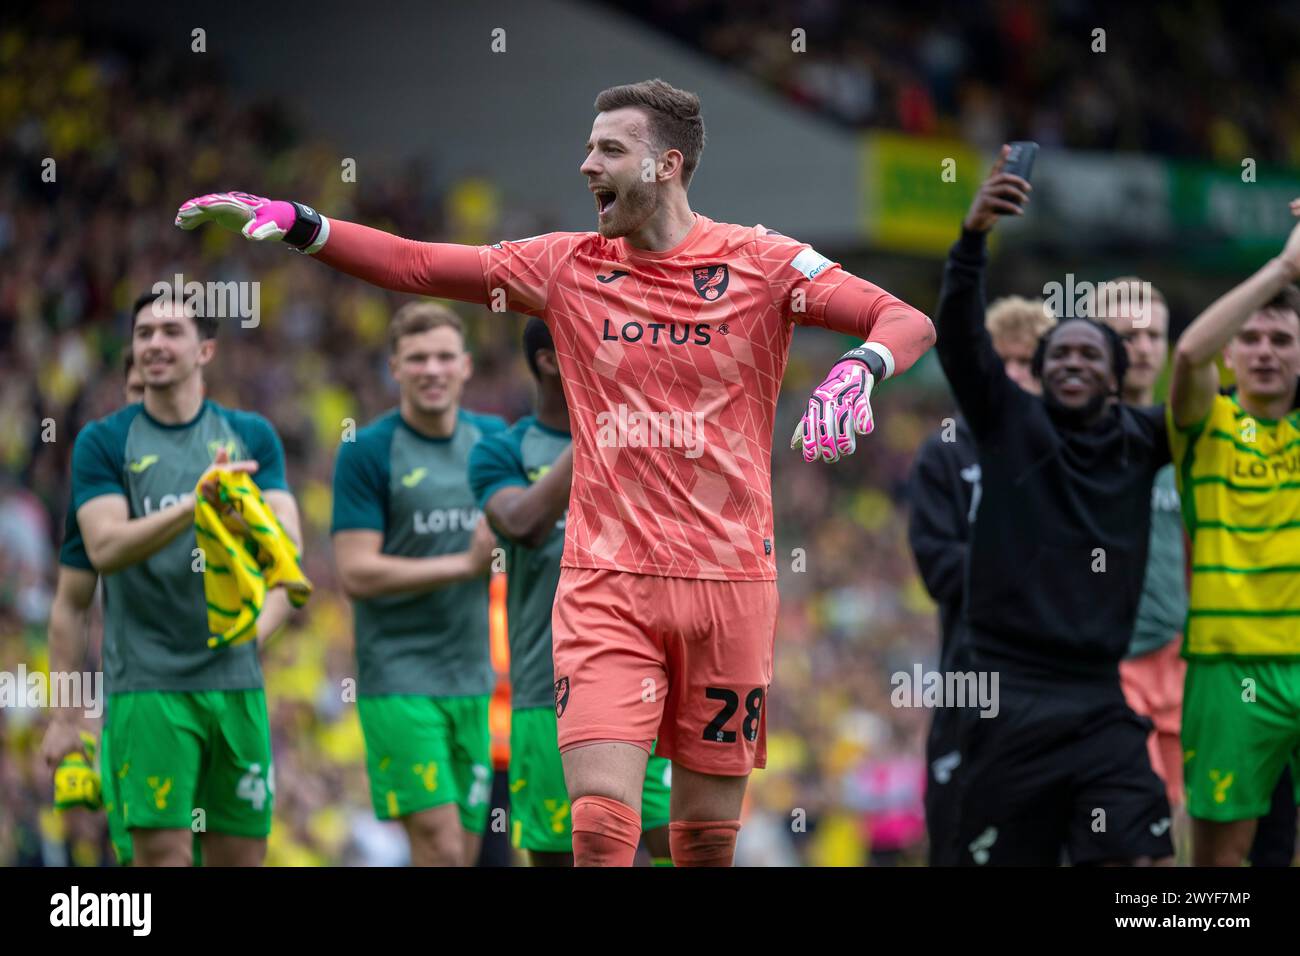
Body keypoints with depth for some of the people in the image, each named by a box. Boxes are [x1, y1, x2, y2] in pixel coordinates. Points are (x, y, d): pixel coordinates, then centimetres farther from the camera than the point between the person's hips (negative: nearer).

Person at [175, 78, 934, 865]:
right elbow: (415, 266, 8)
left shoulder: (760, 263, 0)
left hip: (728, 582, -1)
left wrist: (858, 371, -24)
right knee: (600, 821, -14)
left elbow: (909, 323, -3)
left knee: (708, 840, 4)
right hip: (605, 585, 1)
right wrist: (296, 223, -3)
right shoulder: (567, 267, 8)